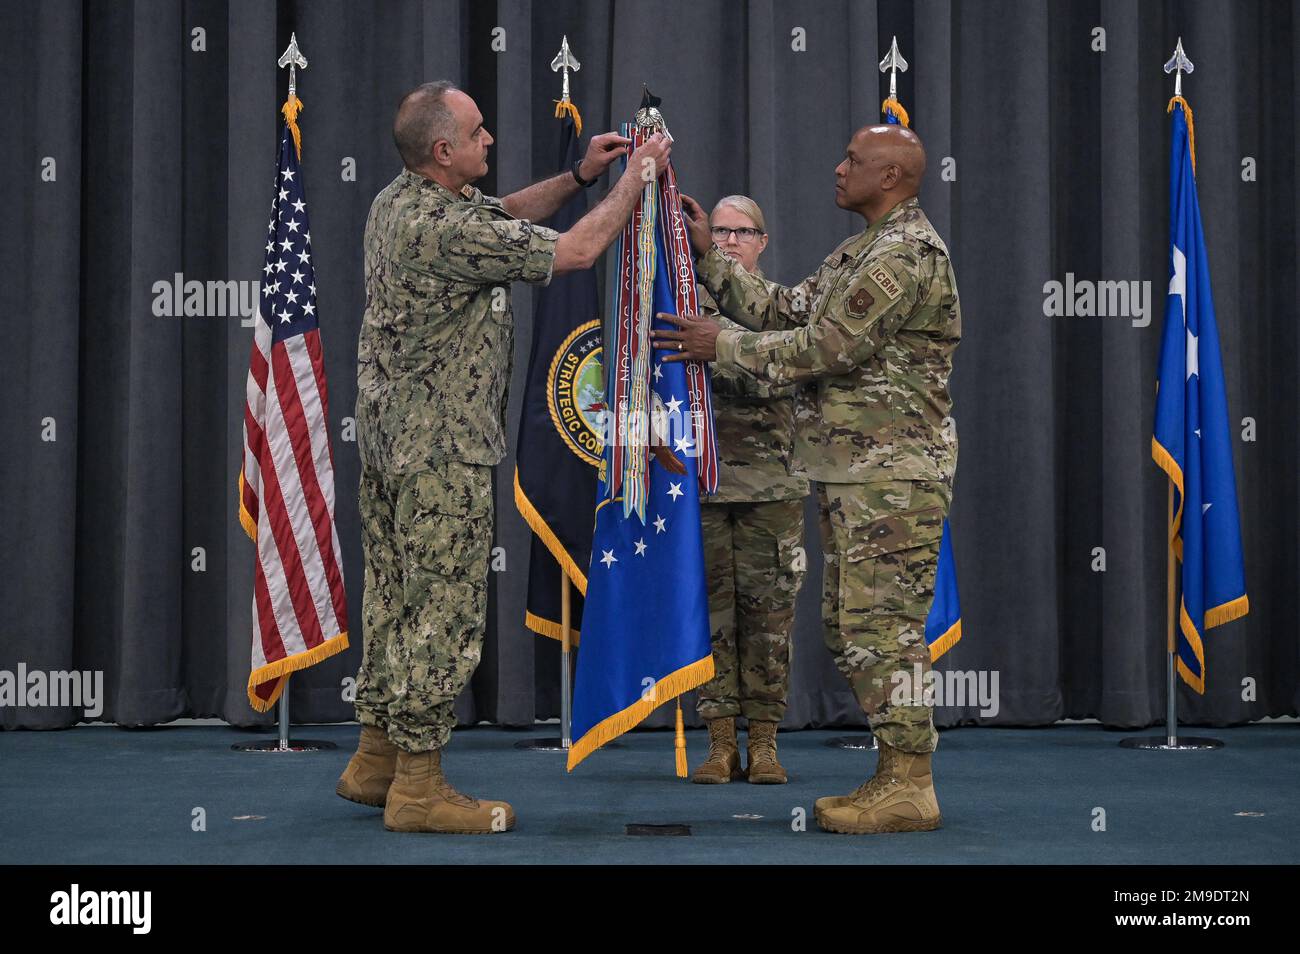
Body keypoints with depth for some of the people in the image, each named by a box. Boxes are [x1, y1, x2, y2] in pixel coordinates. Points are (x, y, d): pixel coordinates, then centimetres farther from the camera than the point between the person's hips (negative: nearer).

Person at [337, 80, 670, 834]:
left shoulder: (398, 201, 8)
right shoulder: (443, 229, -22)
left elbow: (502, 217, 23)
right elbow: (574, 253, -17)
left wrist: (580, 176, 14)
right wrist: (637, 179, -5)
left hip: (390, 433, 10)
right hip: (441, 445, -10)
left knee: (395, 596, 15)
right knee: (446, 606, -4)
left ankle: (376, 758, 23)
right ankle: (418, 786, 1)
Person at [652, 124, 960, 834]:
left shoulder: (906, 253, -14)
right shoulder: (859, 253, 20)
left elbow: (827, 347, -18)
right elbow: (785, 311, 17)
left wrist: (723, 346, -9)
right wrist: (708, 258, 14)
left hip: (893, 472, -11)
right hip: (854, 469, 11)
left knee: (883, 621, -10)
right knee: (848, 621, 12)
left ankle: (908, 789, -5)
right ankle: (898, 775, 17)